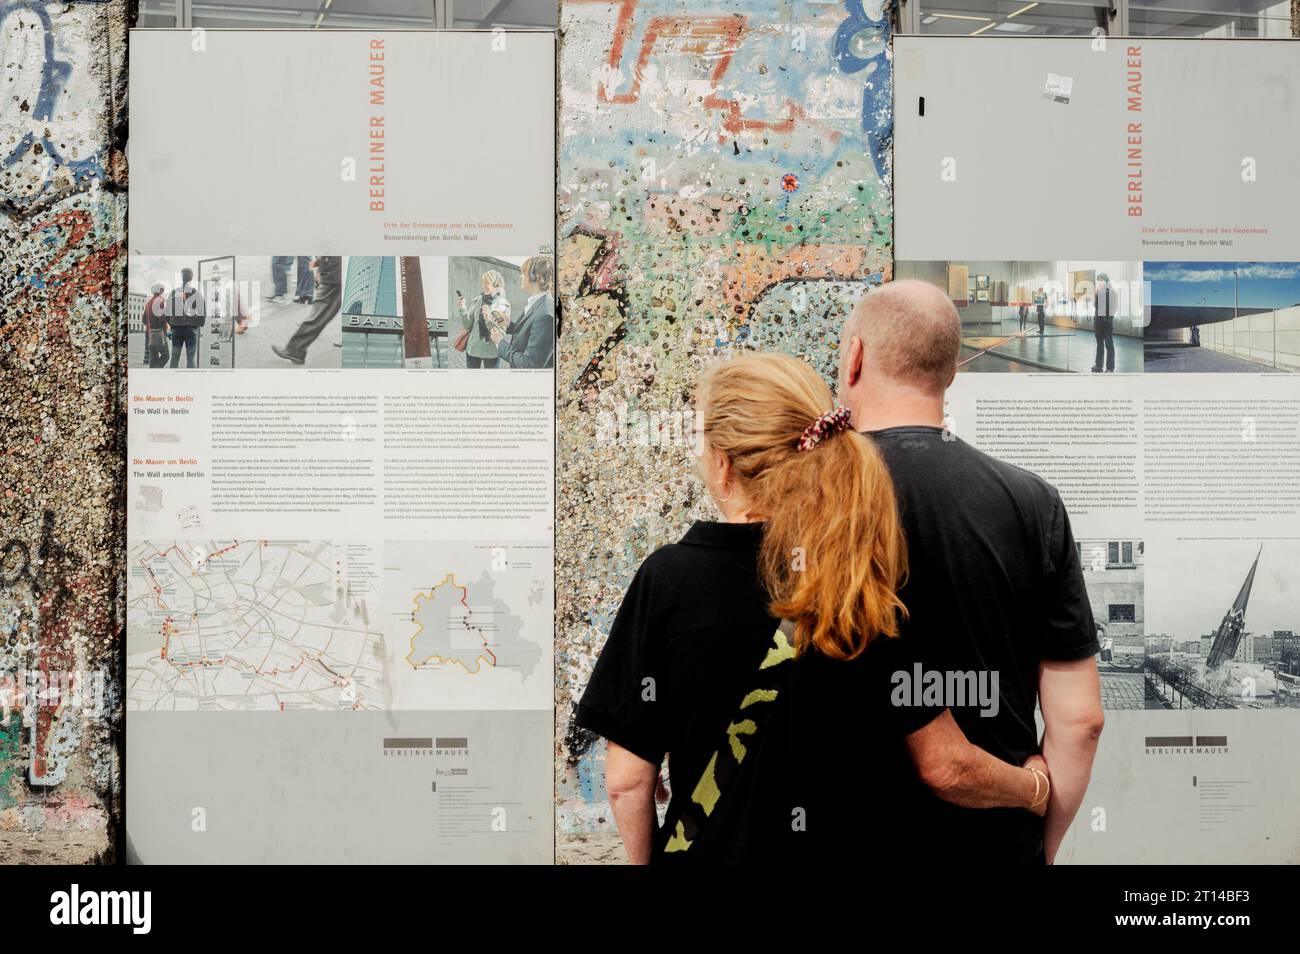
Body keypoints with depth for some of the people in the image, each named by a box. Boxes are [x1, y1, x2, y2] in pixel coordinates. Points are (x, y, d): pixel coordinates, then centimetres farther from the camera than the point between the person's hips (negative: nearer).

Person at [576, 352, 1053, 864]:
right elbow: (951, 767, -9)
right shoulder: (874, 573, -11)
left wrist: (643, 860, 6)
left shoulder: (669, 577, -16)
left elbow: (627, 778, -13)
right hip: (867, 845, 2)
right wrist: (1033, 788, 11)